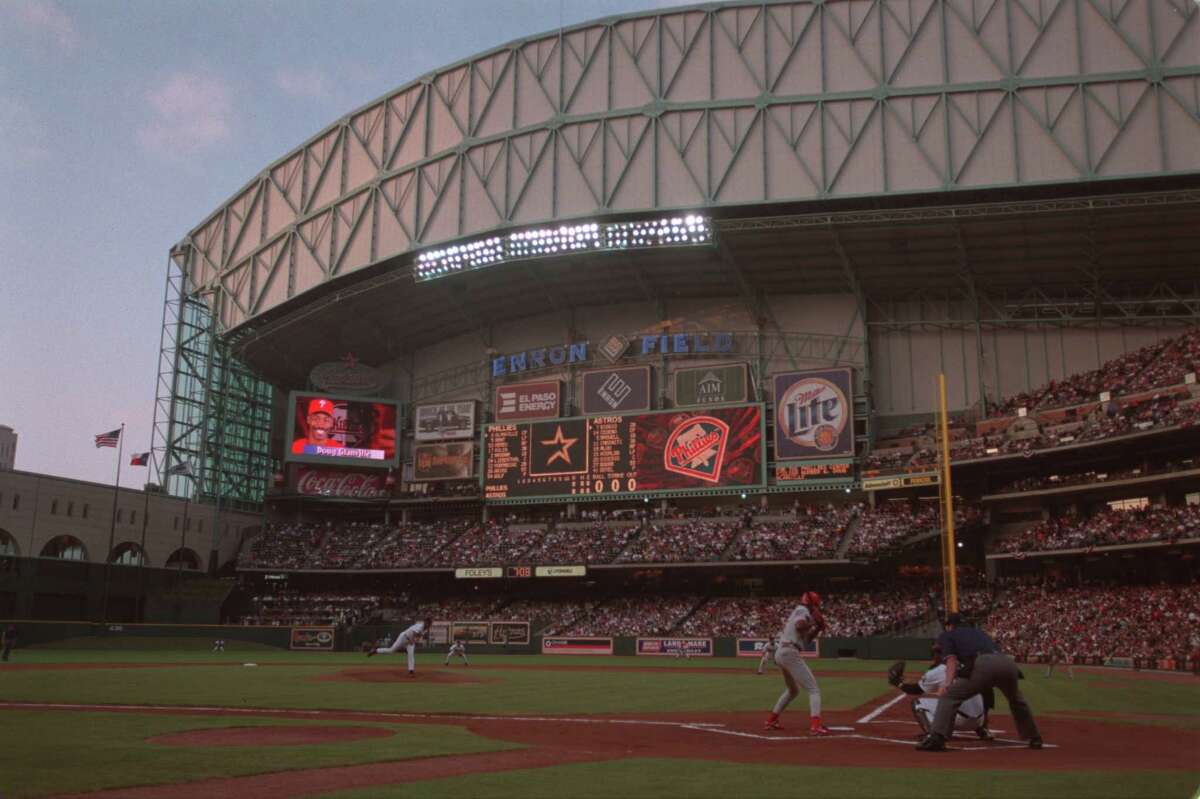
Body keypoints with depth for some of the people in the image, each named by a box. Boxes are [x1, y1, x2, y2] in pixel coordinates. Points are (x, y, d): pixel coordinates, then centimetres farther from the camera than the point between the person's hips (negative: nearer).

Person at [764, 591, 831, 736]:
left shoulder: (798, 612, 26)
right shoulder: (803, 611, -2)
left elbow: (806, 639, 27)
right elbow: (799, 626, -25)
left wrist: (817, 628, 16)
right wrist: (814, 622, -8)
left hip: (780, 653, 10)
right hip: (790, 653, -10)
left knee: (793, 690, 27)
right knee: (813, 689, -11)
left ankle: (771, 720, 30)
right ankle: (815, 726, -25)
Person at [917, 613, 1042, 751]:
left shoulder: (947, 635, 24)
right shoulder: (979, 631, 40)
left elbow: (952, 659, 8)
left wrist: (948, 683, -5)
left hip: (984, 664, -6)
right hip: (1009, 663, 6)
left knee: (949, 695, 0)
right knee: (1016, 700, 34)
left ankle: (936, 738, -16)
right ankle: (1034, 738, 38)